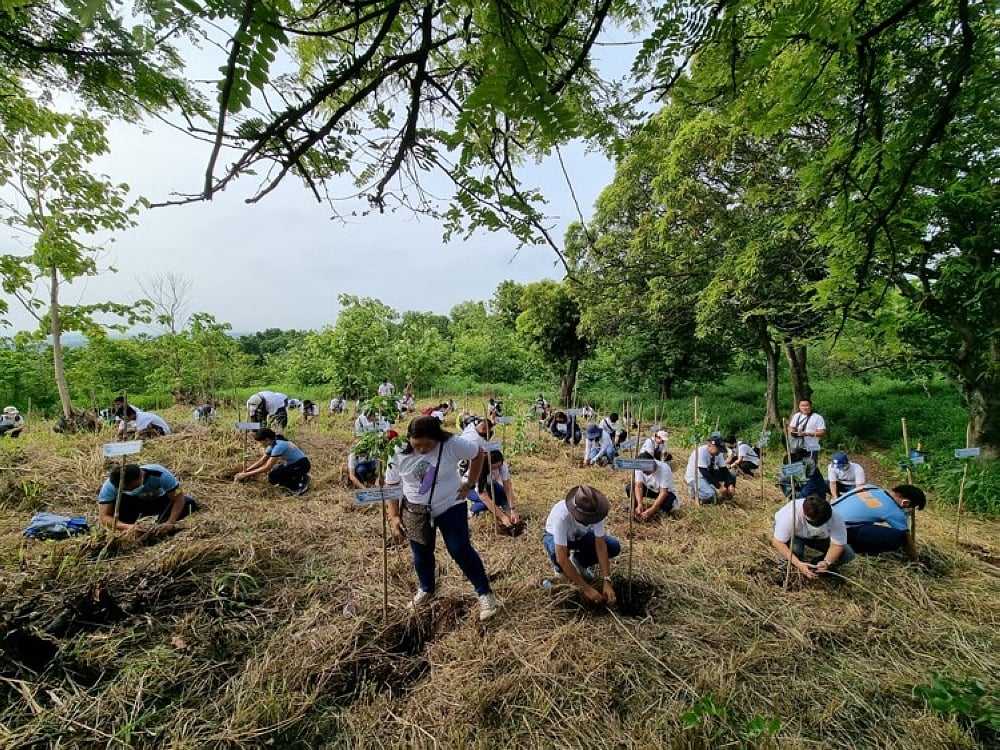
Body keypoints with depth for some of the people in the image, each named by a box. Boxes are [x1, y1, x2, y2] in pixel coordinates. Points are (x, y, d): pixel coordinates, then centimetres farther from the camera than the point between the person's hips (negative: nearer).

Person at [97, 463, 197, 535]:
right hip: (132, 505, 1)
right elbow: (104, 517, -33)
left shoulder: (159, 474, -37)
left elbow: (179, 498, -33)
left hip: (159, 500, 0)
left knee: (189, 503, -28)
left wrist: (169, 523, -45)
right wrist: (128, 527, -51)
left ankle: (162, 523, 0)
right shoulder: (110, 485, -32)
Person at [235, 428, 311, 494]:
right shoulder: (272, 445, 4)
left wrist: (247, 474, -16)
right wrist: (245, 471, 5)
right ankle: (299, 478, 11)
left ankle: (300, 483, -4)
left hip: (302, 465, -9)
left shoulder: (279, 446, -23)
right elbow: (260, 462, 13)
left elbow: (267, 468, -22)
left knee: (272, 477, -17)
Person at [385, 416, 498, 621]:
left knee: (460, 550, -5)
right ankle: (426, 589, 44)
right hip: (415, 510, 3)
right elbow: (390, 485, -3)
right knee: (421, 554, 14)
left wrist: (469, 484, -5)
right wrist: (394, 516, -6)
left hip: (450, 506, -3)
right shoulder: (399, 453, -15)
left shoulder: (452, 444, -23)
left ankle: (485, 593, 14)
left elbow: (478, 453, -6)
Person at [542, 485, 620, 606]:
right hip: (555, 536, -4)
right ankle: (560, 569, -1)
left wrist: (606, 581, -32)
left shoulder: (595, 510, -32)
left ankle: (579, 562, 8)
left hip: (581, 536, 4)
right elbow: (562, 558, -41)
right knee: (556, 552, -40)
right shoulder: (562, 516, -43)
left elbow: (601, 546, -26)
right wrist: (586, 588, -39)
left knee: (614, 547, -18)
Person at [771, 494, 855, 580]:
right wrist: (798, 564, -43)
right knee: (795, 549, -34)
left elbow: (837, 545, -22)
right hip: (794, 535, -3)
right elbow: (777, 542, -34)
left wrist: (827, 562, -39)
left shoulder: (836, 518, -32)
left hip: (819, 537, 3)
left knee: (848, 554, -17)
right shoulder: (791, 515, -39)